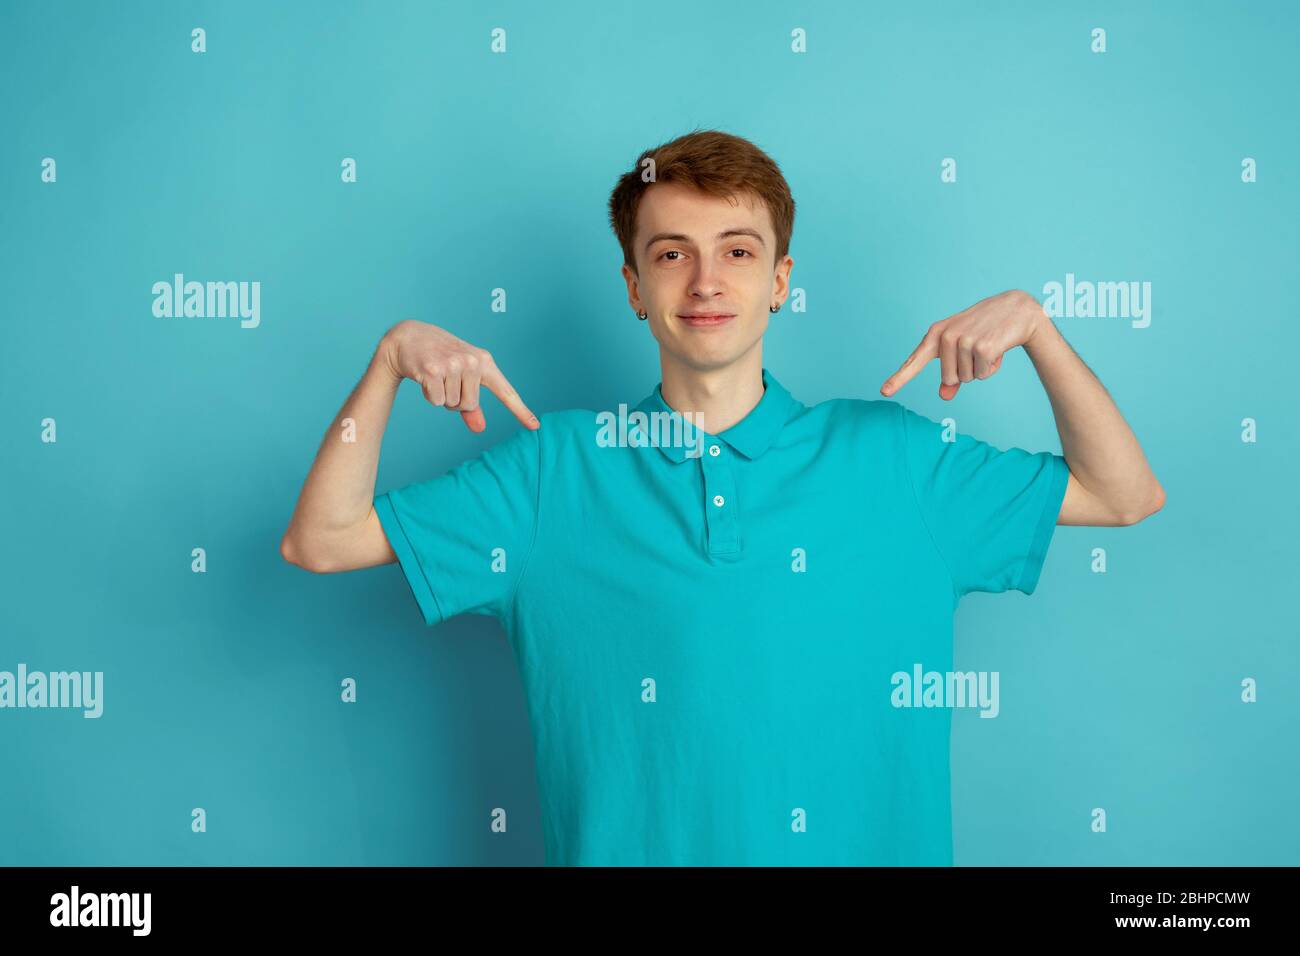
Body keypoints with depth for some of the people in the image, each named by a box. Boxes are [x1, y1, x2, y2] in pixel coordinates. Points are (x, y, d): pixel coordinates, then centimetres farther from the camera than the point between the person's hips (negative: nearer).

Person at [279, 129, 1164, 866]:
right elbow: (321, 539, -5)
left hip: (870, 845, 1)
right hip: (627, 846, 0)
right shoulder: (556, 467, -4)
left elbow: (1125, 496, 3)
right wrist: (393, 355, -15)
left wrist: (1034, 323, -8)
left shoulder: (888, 452, -1)